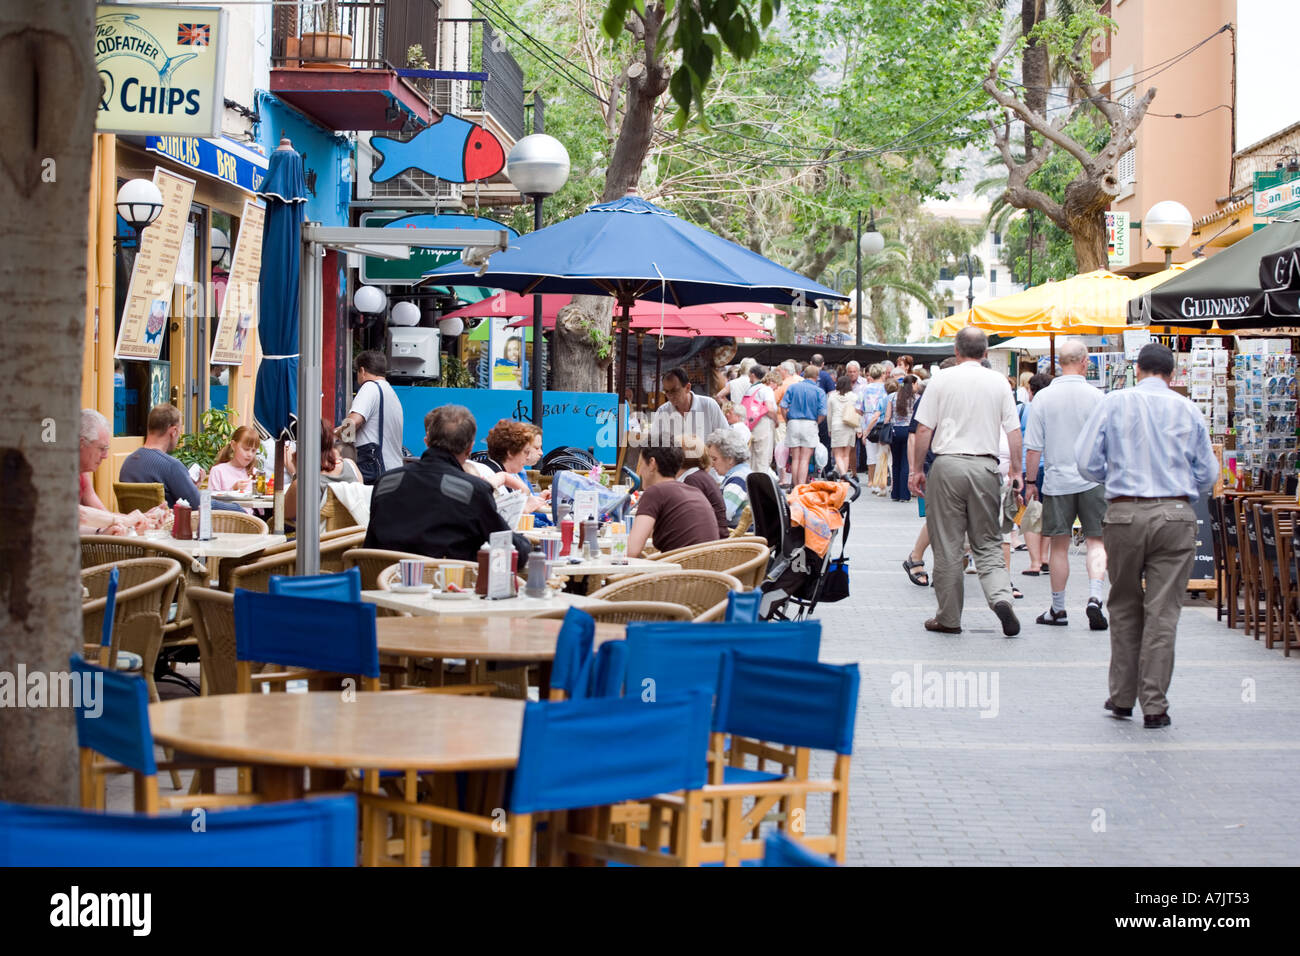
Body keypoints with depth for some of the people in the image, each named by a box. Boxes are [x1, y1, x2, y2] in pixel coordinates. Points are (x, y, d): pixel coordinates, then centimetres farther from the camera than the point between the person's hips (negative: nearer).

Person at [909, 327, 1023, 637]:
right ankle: (1001, 597, -15)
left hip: (948, 465, -2)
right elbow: (1014, 431, 5)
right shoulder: (999, 382, 5)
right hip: (985, 465, 2)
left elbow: (924, 429, -2)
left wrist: (917, 469, 6)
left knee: (947, 545, 5)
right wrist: (1016, 472, 13)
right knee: (988, 544, 9)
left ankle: (949, 618, 8)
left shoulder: (942, 380, 0)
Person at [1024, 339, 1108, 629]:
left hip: (1057, 481, 1)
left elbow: (1033, 447, -2)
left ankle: (1058, 609, 16)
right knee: (1095, 541, 5)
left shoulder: (1043, 397, -3)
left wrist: (1030, 482, 7)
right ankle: (1094, 597, -13)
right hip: (1092, 480, -1)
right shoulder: (1096, 396, -5)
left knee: (1060, 545, 9)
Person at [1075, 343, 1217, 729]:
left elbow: (1086, 461, 1)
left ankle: (1122, 698, 20)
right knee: (1163, 611, 1)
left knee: (1124, 607, 15)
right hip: (1176, 516, 0)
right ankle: (1154, 705, 0)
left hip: (1125, 513, 0)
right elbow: (1207, 474, 11)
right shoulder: (1188, 410, 5)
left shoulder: (1114, 403, 2)